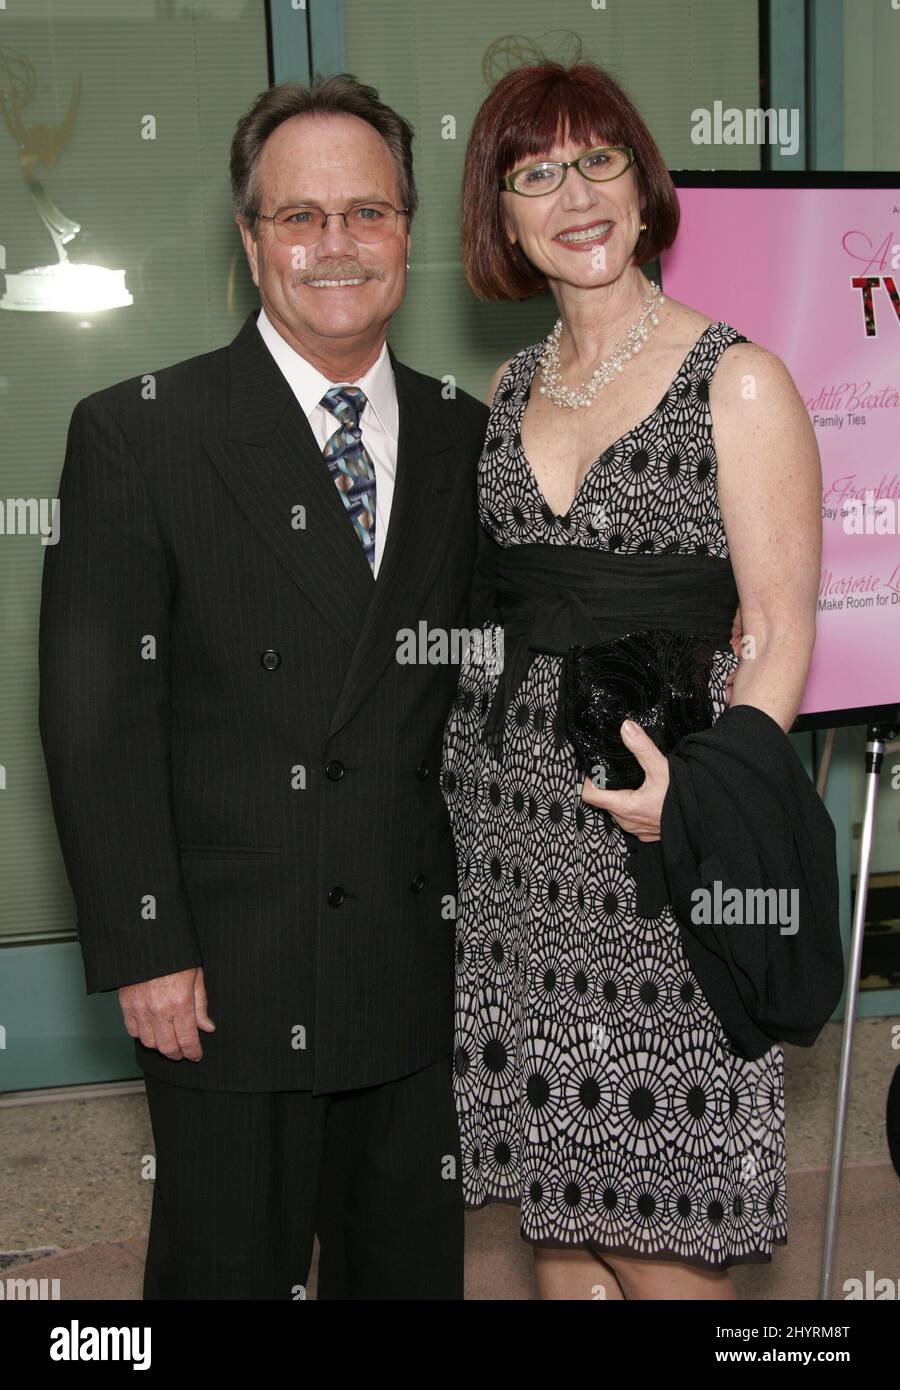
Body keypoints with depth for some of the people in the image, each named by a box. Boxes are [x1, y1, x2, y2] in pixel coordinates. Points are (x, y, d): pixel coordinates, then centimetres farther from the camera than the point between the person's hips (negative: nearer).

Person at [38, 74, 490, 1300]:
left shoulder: (469, 438, 7)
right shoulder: (136, 433, -5)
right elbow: (97, 714, -9)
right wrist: (143, 951, -12)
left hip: (426, 972, 4)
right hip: (221, 985, -3)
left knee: (416, 1269, 18)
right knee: (229, 1268, 13)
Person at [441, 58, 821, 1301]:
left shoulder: (737, 380, -5)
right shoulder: (509, 390, 12)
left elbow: (779, 630, -8)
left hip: (663, 814, -5)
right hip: (508, 806, 5)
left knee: (658, 1231, 2)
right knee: (554, 1182, 14)